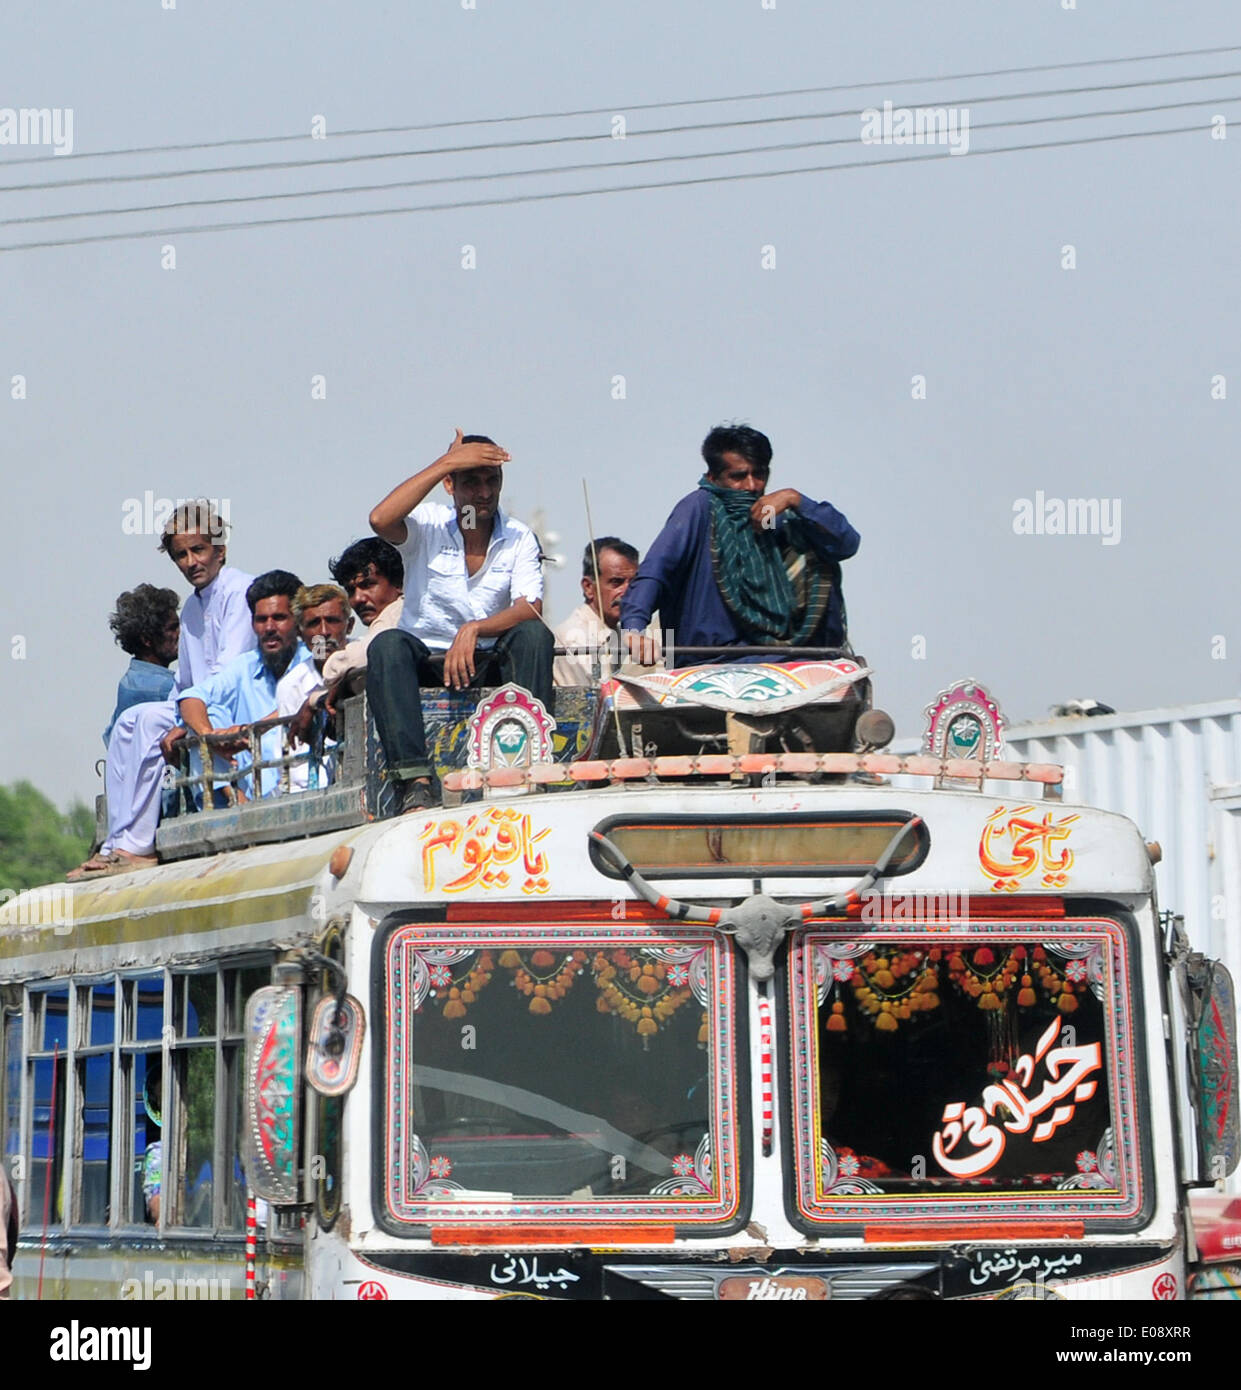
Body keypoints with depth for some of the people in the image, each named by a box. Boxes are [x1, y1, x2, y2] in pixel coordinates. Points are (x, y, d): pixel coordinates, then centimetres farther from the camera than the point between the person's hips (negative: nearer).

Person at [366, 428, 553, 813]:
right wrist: (446, 462, -24)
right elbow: (381, 520, -27)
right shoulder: (428, 525, -4)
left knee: (534, 635, -27)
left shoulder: (519, 538, 1)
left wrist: (473, 630, -31)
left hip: (490, 660, 1)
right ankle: (413, 779, -44)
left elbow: (530, 608, -12)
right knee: (387, 645, -32)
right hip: (426, 657, -1)